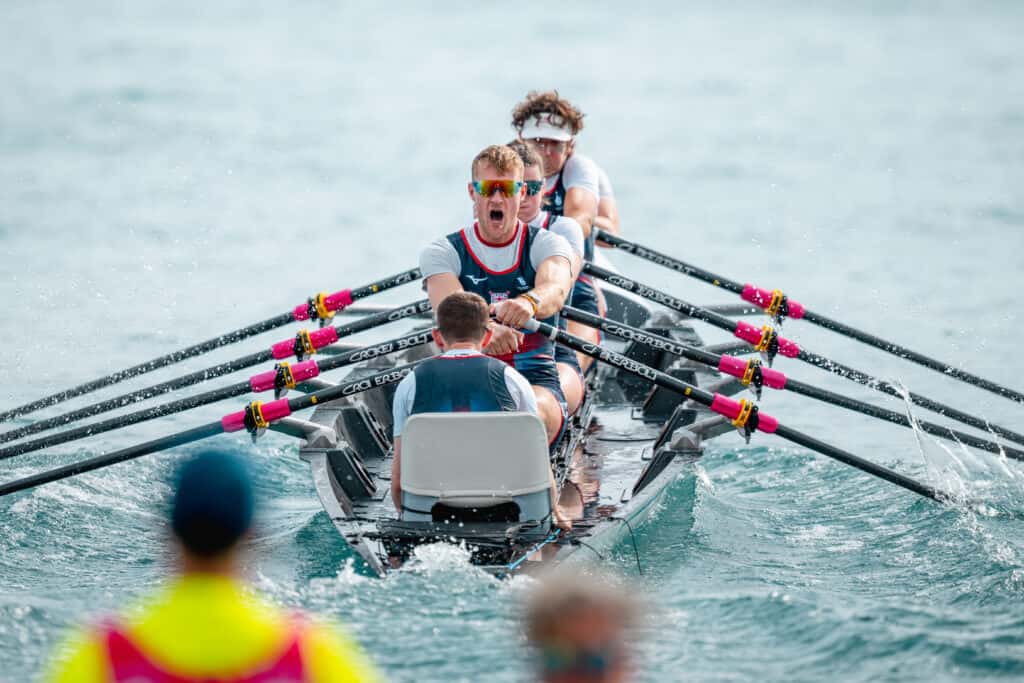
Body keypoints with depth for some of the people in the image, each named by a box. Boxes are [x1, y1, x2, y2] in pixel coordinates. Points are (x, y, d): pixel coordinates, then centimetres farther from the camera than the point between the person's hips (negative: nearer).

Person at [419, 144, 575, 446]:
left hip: (535, 380, 0)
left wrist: (529, 302, -46)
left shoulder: (548, 245, 6)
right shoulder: (440, 252, 7)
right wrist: (484, 329, -41)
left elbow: (555, 290, -19)